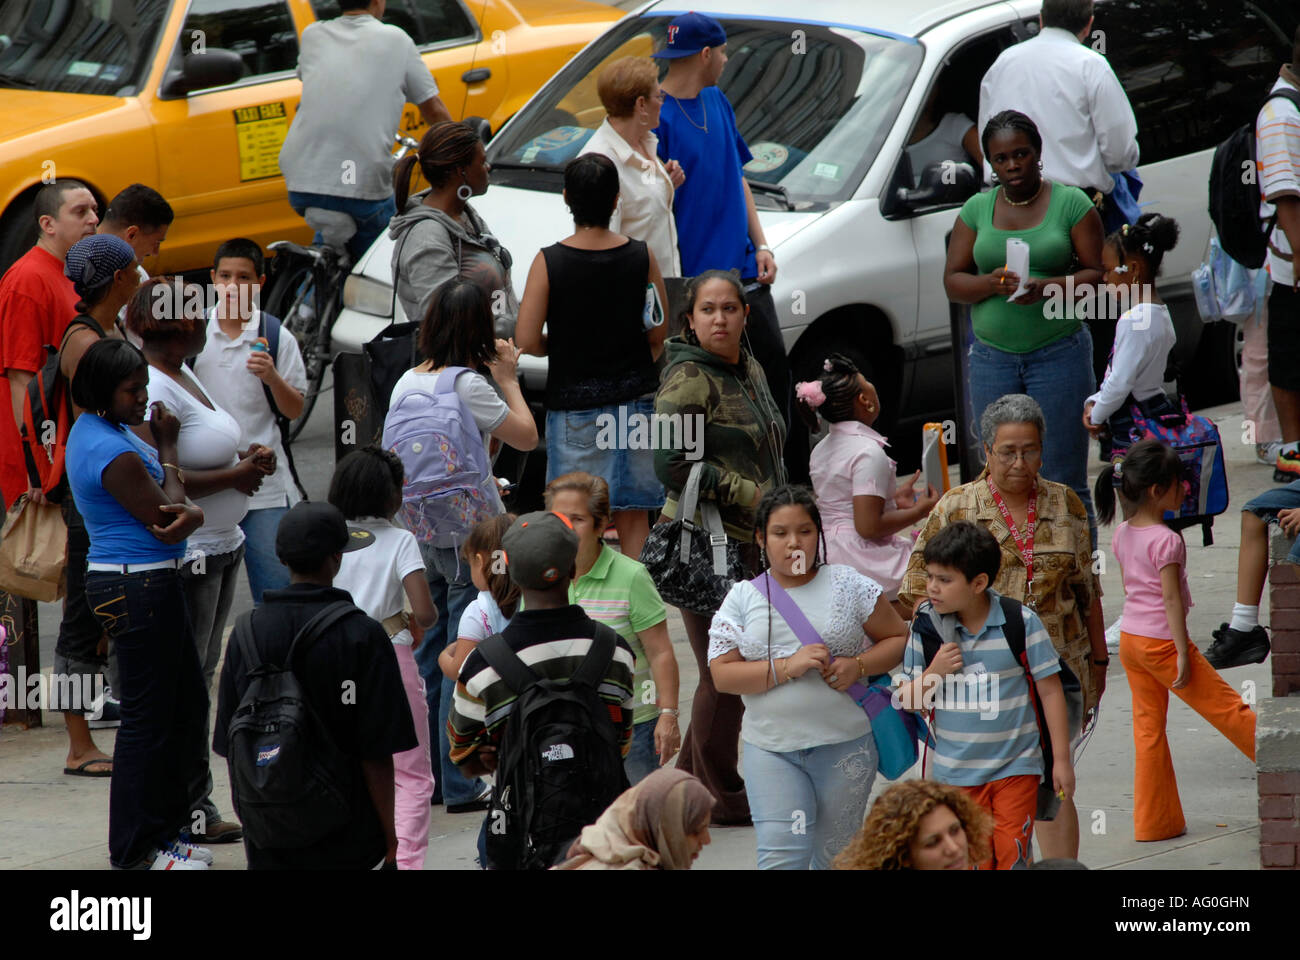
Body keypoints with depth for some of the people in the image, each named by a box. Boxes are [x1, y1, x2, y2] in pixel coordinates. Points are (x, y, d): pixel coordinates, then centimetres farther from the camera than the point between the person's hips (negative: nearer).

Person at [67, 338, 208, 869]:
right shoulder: (113, 452, -21)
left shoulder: (95, 430, 12)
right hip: (139, 590, -11)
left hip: (148, 586, 11)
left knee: (187, 705, 16)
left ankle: (166, 828, 24)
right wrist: (168, 448, -1)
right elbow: (166, 515, -14)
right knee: (147, 718, -4)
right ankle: (136, 850, 4)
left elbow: (170, 507, 11)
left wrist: (190, 514, -13)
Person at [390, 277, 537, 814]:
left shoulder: (406, 383, 5)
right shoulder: (469, 386, -17)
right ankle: (460, 786, -1)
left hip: (420, 533, 7)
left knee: (429, 655, 15)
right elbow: (526, 436, -8)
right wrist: (508, 380, 3)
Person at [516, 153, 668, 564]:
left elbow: (527, 340, -12)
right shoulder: (641, 256, -4)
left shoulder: (549, 262, -12)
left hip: (574, 402, -2)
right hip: (635, 399, 2)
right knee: (633, 514, 10)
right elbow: (659, 334, 4)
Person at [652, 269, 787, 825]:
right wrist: (752, 497, -19)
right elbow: (672, 464, -21)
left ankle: (689, 784, 25)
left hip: (750, 545, 9)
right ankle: (720, 799, 8)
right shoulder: (688, 379, -14)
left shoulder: (748, 368, 13)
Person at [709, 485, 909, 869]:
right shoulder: (743, 598, 3)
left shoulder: (848, 585, 3)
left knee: (836, 856, 10)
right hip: (771, 749, 0)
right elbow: (722, 675, -3)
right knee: (781, 856, -11)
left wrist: (858, 666, -12)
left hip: (844, 746, 0)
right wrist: (788, 667, -16)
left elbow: (898, 638, 8)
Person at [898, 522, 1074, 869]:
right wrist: (935, 672, -18)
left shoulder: (1021, 622, -9)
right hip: (956, 771, 2)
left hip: (1016, 766, -2)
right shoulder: (926, 625, -3)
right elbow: (908, 701, 3)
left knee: (1012, 854, -5)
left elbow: (1050, 690, -2)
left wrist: (1062, 759, 0)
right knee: (973, 860, 4)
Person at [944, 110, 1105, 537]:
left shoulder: (1071, 203, 2)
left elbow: (1097, 273, -2)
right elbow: (953, 282, 8)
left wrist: (1047, 289, -18)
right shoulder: (976, 210, 11)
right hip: (993, 355, 3)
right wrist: (993, 282, -12)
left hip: (1059, 354, -3)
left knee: (1063, 480, -5)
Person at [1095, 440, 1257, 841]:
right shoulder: (1166, 541, -19)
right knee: (1226, 707, 3)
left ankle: (1154, 821, 14)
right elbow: (1171, 599, -19)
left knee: (1148, 726, 11)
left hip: (1130, 638, 8)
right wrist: (1183, 654, -16)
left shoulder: (1122, 535, 5)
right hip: (1161, 642, -8)